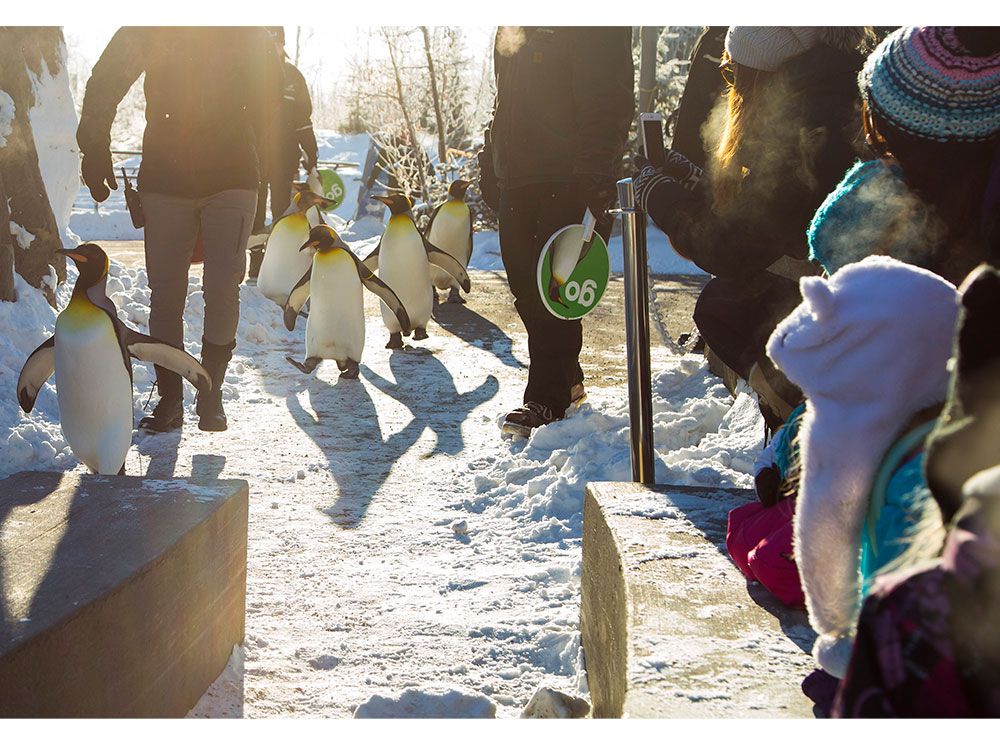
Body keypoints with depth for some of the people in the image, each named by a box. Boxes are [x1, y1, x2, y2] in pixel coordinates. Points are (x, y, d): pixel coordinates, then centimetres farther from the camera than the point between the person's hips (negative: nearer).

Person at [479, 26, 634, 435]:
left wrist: (592, 178, -24)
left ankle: (548, 398, 1)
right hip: (514, 178, 8)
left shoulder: (595, 24, -10)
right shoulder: (513, 28, 16)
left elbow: (607, 106, -17)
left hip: (565, 184, -8)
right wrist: (491, 159, 20)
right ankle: (567, 378, 24)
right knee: (527, 289, 10)